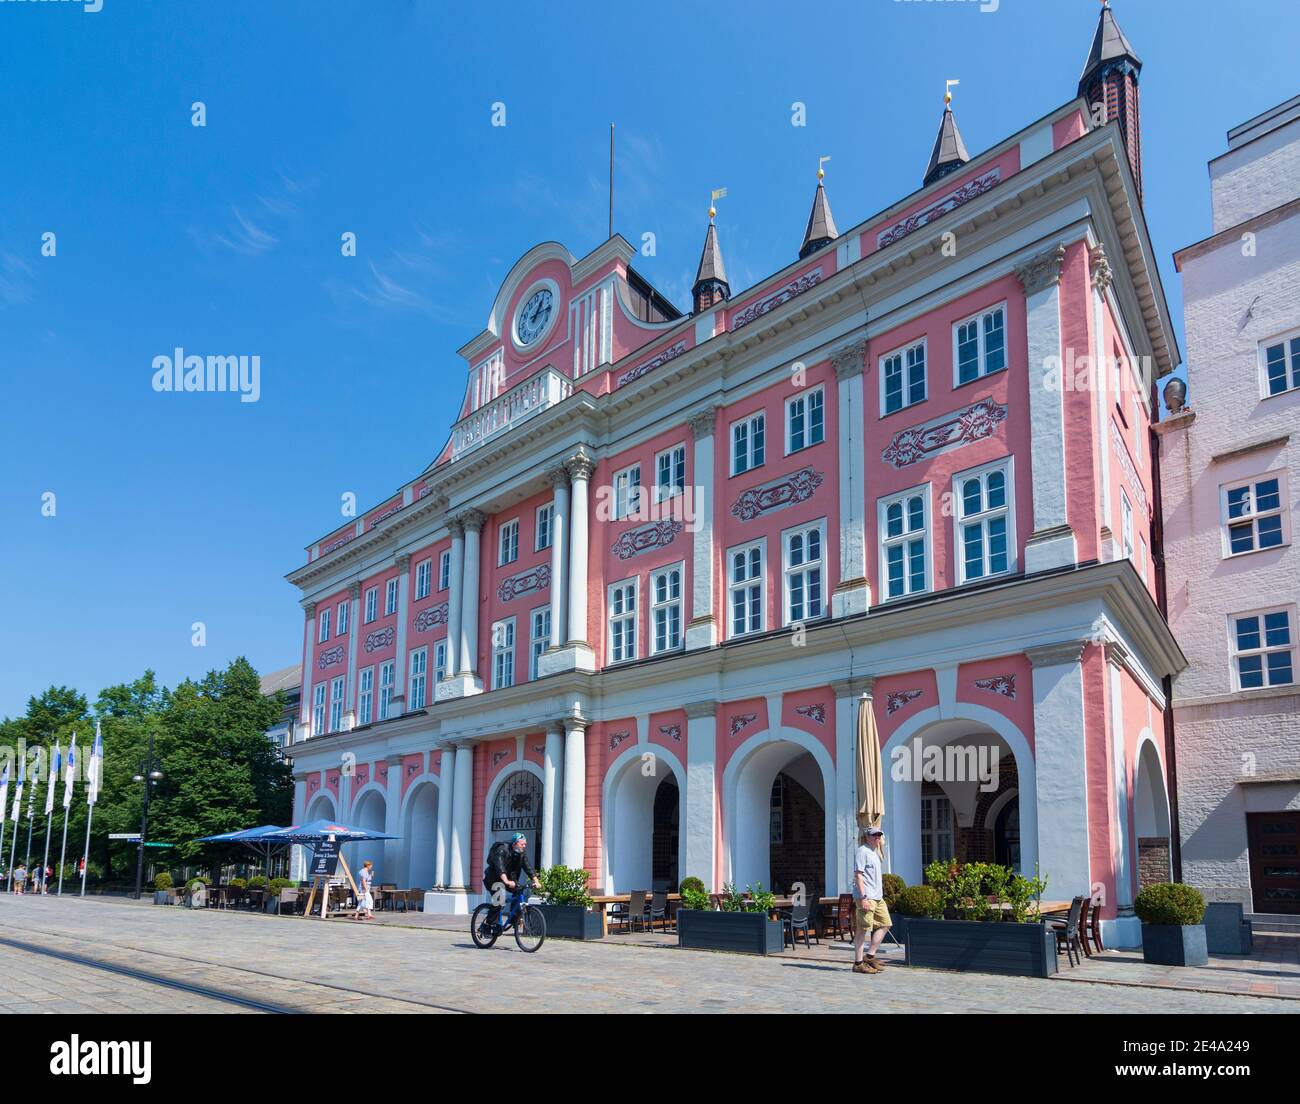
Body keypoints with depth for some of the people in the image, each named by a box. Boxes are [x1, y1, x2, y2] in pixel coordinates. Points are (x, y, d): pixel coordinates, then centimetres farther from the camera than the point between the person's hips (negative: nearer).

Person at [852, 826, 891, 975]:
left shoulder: (874, 852, 20)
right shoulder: (862, 851, -8)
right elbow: (858, 875, -15)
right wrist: (863, 897, -22)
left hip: (877, 897, 10)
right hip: (866, 896, -10)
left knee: (885, 924, 10)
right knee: (862, 929, -6)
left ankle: (869, 956, 16)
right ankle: (858, 963, -1)